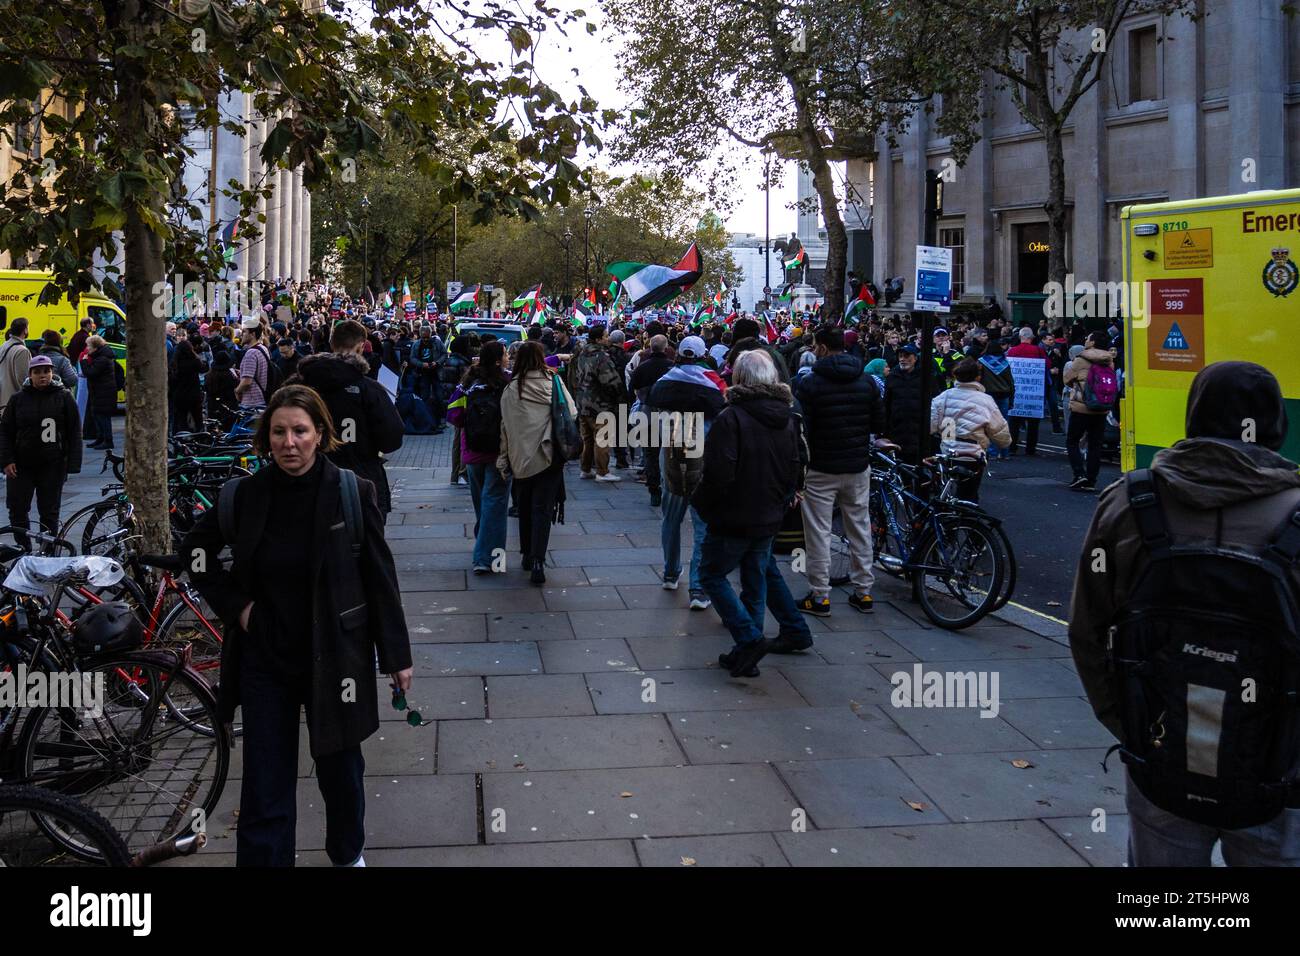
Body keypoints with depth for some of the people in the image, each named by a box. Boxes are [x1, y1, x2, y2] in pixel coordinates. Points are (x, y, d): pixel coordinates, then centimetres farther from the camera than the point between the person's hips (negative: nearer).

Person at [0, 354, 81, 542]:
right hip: (21, 465, 2)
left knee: (49, 512, 4)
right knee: (17, 511, 3)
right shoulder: (18, 399, 5)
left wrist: (73, 463, -7)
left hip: (52, 465, -2)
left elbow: (74, 432, 0)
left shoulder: (64, 397, 0)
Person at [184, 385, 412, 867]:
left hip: (334, 657, 0)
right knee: (265, 787, 2)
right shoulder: (246, 495, -5)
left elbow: (380, 577, -6)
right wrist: (233, 604, -1)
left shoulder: (352, 493, -10)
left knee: (340, 768, 19)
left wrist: (396, 655, -5)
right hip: (264, 659, 1)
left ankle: (348, 853, 46)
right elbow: (196, 549, 12)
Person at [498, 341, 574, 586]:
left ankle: (527, 555, 25)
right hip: (550, 455, -1)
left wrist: (504, 459, 4)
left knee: (525, 506, 18)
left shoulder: (511, 389, -3)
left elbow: (505, 425, -1)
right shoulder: (554, 381, -3)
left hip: (521, 456, 1)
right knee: (543, 508, 0)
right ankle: (538, 561, -10)